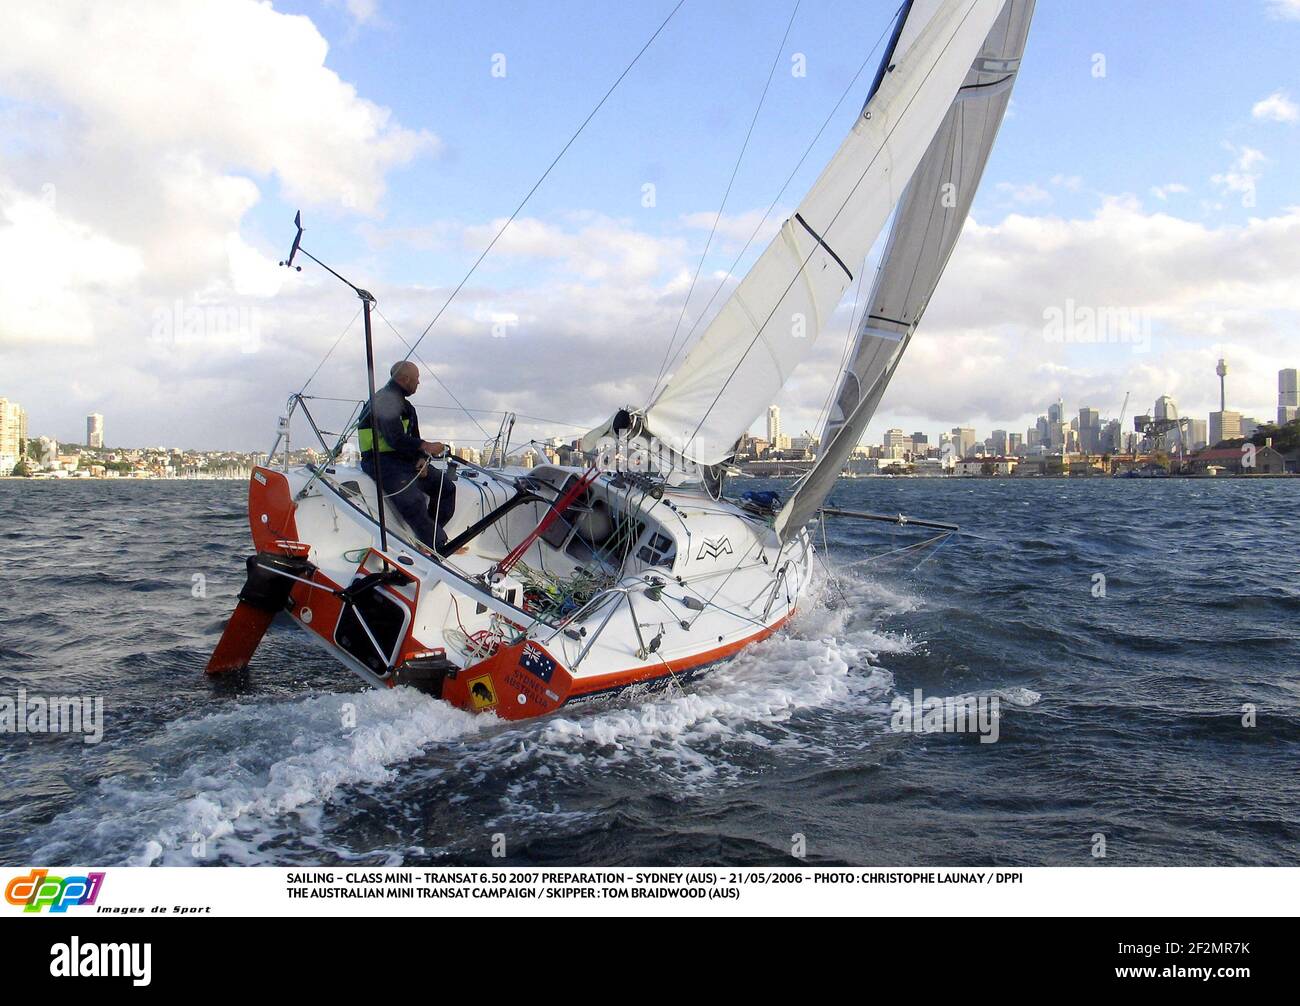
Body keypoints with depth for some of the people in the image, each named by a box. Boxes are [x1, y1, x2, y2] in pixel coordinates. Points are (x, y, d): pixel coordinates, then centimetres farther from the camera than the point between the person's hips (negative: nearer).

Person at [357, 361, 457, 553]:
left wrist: (421, 459, -1)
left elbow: (413, 439, 19)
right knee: (413, 501, -29)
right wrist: (427, 446, -15)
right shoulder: (385, 400, -12)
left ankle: (431, 535, 2)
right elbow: (396, 439, -23)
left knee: (446, 485, 2)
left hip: (404, 459, 10)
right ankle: (438, 549, -30)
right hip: (381, 462, -10)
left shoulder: (406, 406, 20)